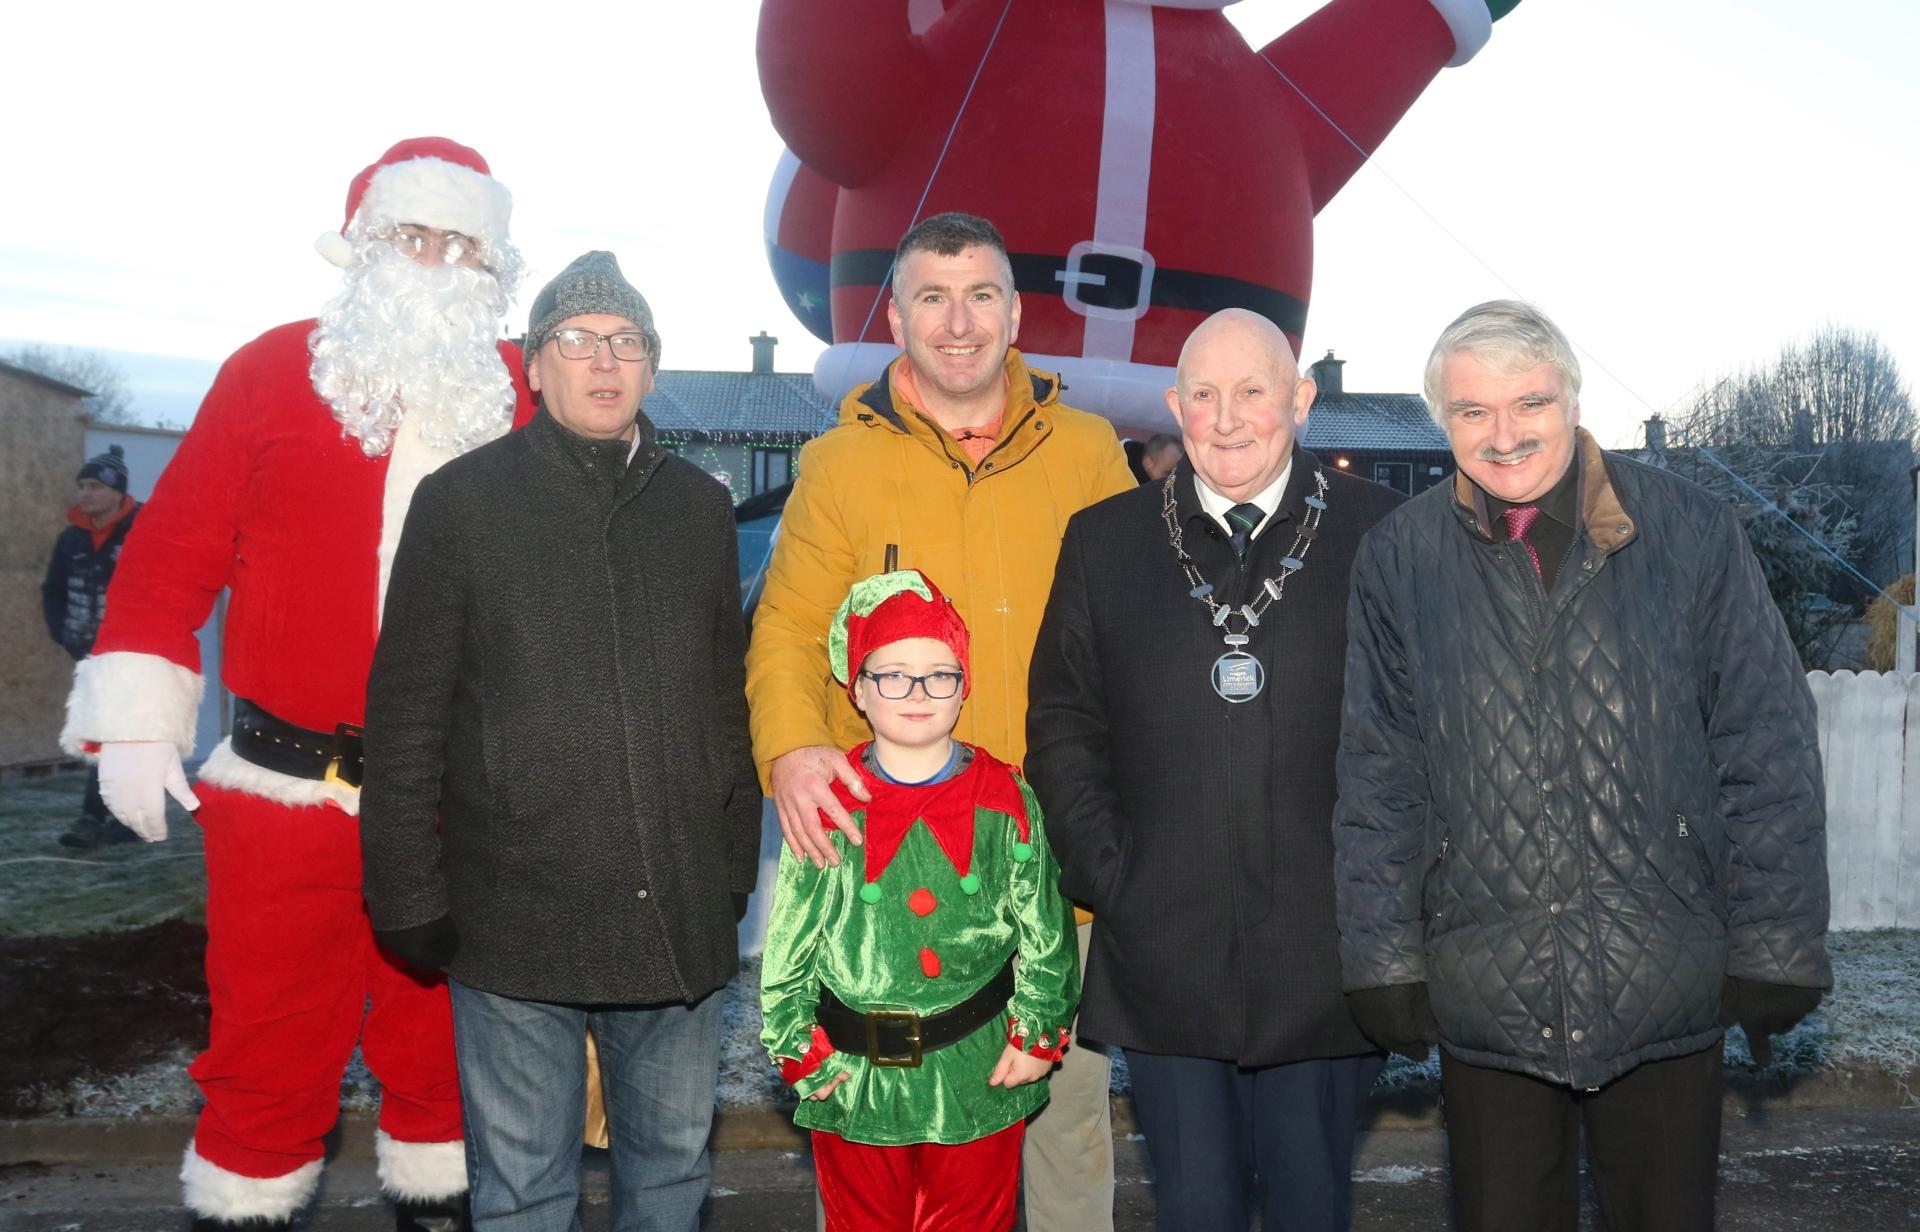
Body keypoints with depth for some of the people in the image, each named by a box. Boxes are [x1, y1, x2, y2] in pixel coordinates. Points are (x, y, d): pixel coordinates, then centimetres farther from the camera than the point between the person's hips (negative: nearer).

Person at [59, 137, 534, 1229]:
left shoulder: (528, 402, 4)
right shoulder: (274, 373, 2)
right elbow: (173, 553, 3)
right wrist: (135, 727, -1)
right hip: (287, 791, -1)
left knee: (443, 1043, 14)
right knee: (273, 1049, 10)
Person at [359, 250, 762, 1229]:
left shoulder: (700, 505, 10)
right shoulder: (461, 499, 0)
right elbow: (406, 718, -2)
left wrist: (734, 868, 12)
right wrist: (410, 895, -4)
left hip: (680, 918, 3)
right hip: (516, 922, -3)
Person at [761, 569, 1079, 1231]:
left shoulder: (1005, 802, -4)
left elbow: (1045, 934, 1)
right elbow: (790, 942, 0)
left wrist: (1036, 1034, -1)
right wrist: (799, 1048, -1)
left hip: (980, 1074, 0)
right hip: (853, 1076, 0)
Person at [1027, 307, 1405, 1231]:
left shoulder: (1380, 532, 0)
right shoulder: (1105, 541, 6)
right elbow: (1061, 725, 7)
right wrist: (1107, 877, -2)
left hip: (1325, 960, -1)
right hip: (1162, 956, 1)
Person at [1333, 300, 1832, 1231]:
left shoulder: (1691, 533, -2)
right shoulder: (1400, 559, 0)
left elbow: (1768, 754, 0)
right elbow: (1377, 778, 2)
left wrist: (1775, 947, -3)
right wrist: (1385, 960, 0)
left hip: (1669, 988, 0)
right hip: (1484, 1002, 1)